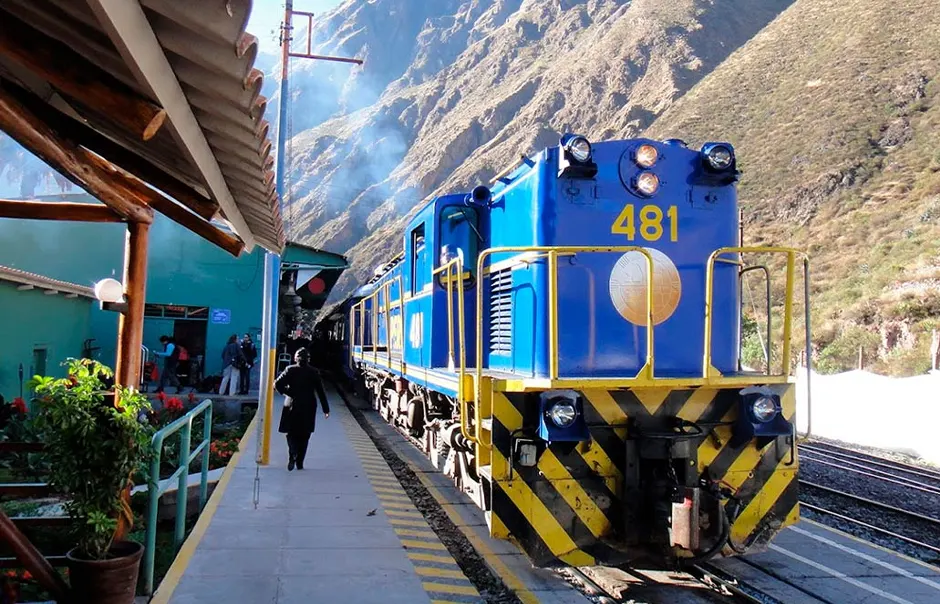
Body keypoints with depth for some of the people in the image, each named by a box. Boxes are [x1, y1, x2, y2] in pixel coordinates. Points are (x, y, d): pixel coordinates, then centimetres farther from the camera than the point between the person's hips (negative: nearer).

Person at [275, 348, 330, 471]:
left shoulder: (290, 370, -2)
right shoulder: (314, 372, 0)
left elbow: (277, 384, -10)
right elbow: (320, 392, 0)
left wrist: (287, 393, 6)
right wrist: (326, 409, 4)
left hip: (293, 406, -1)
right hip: (309, 408, 1)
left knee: (292, 433, 8)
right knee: (304, 436, 10)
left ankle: (292, 455, -18)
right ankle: (299, 463, 8)